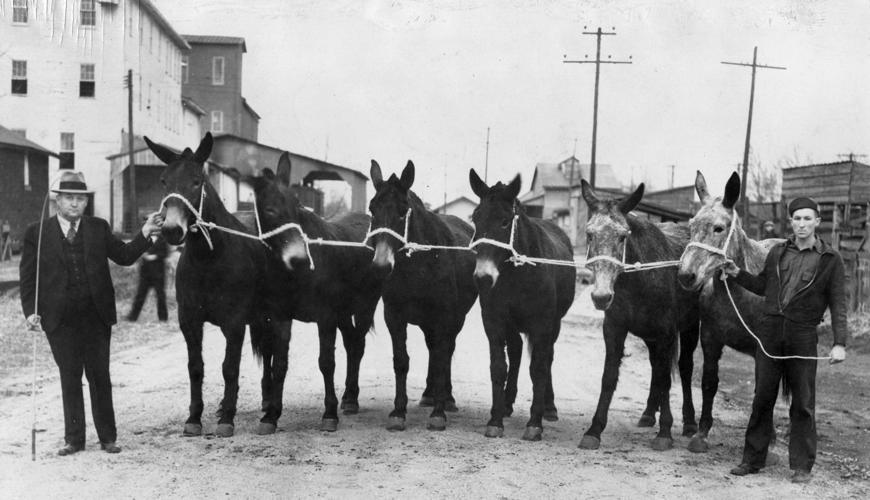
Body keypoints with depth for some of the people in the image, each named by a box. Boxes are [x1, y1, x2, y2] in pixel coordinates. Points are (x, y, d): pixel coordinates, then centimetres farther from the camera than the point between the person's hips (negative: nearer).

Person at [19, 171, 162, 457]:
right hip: (60, 320, -1)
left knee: (100, 377, 6)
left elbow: (124, 257, 6)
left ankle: (107, 438, 16)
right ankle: (74, 440, 18)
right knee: (70, 379, 7)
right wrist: (31, 311, -8)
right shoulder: (37, 233, 3)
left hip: (96, 315, 1)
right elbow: (28, 277, 3)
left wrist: (145, 234, -7)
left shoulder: (99, 228, 7)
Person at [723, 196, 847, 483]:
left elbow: (838, 304, -6)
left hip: (802, 336, -3)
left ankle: (802, 466, 15)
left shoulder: (830, 260, -3)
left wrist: (840, 343, -15)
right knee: (762, 397, 9)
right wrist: (737, 274, 8)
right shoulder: (778, 252, 8)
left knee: (803, 403, 4)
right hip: (770, 331, 3)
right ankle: (752, 459, 18)